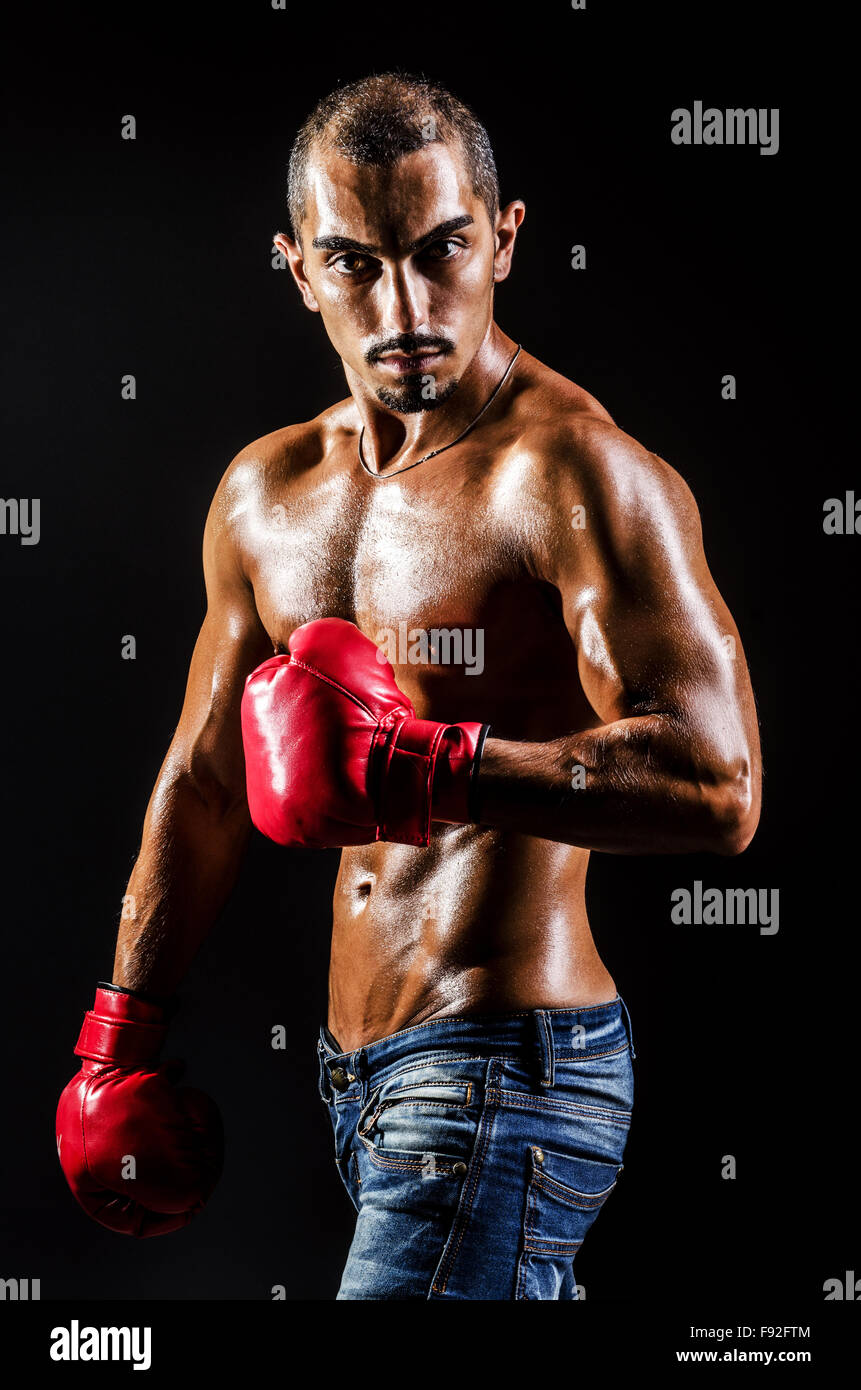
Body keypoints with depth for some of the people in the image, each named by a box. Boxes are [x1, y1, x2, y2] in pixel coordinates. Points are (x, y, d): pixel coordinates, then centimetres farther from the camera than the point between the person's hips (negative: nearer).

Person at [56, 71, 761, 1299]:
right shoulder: (264, 494, 9)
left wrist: (431, 770, -29)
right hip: (358, 1067, 7)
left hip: (506, 1070, -7)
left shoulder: (574, 475, -14)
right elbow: (205, 779, 16)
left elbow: (717, 786, -22)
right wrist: (121, 1035, 18)